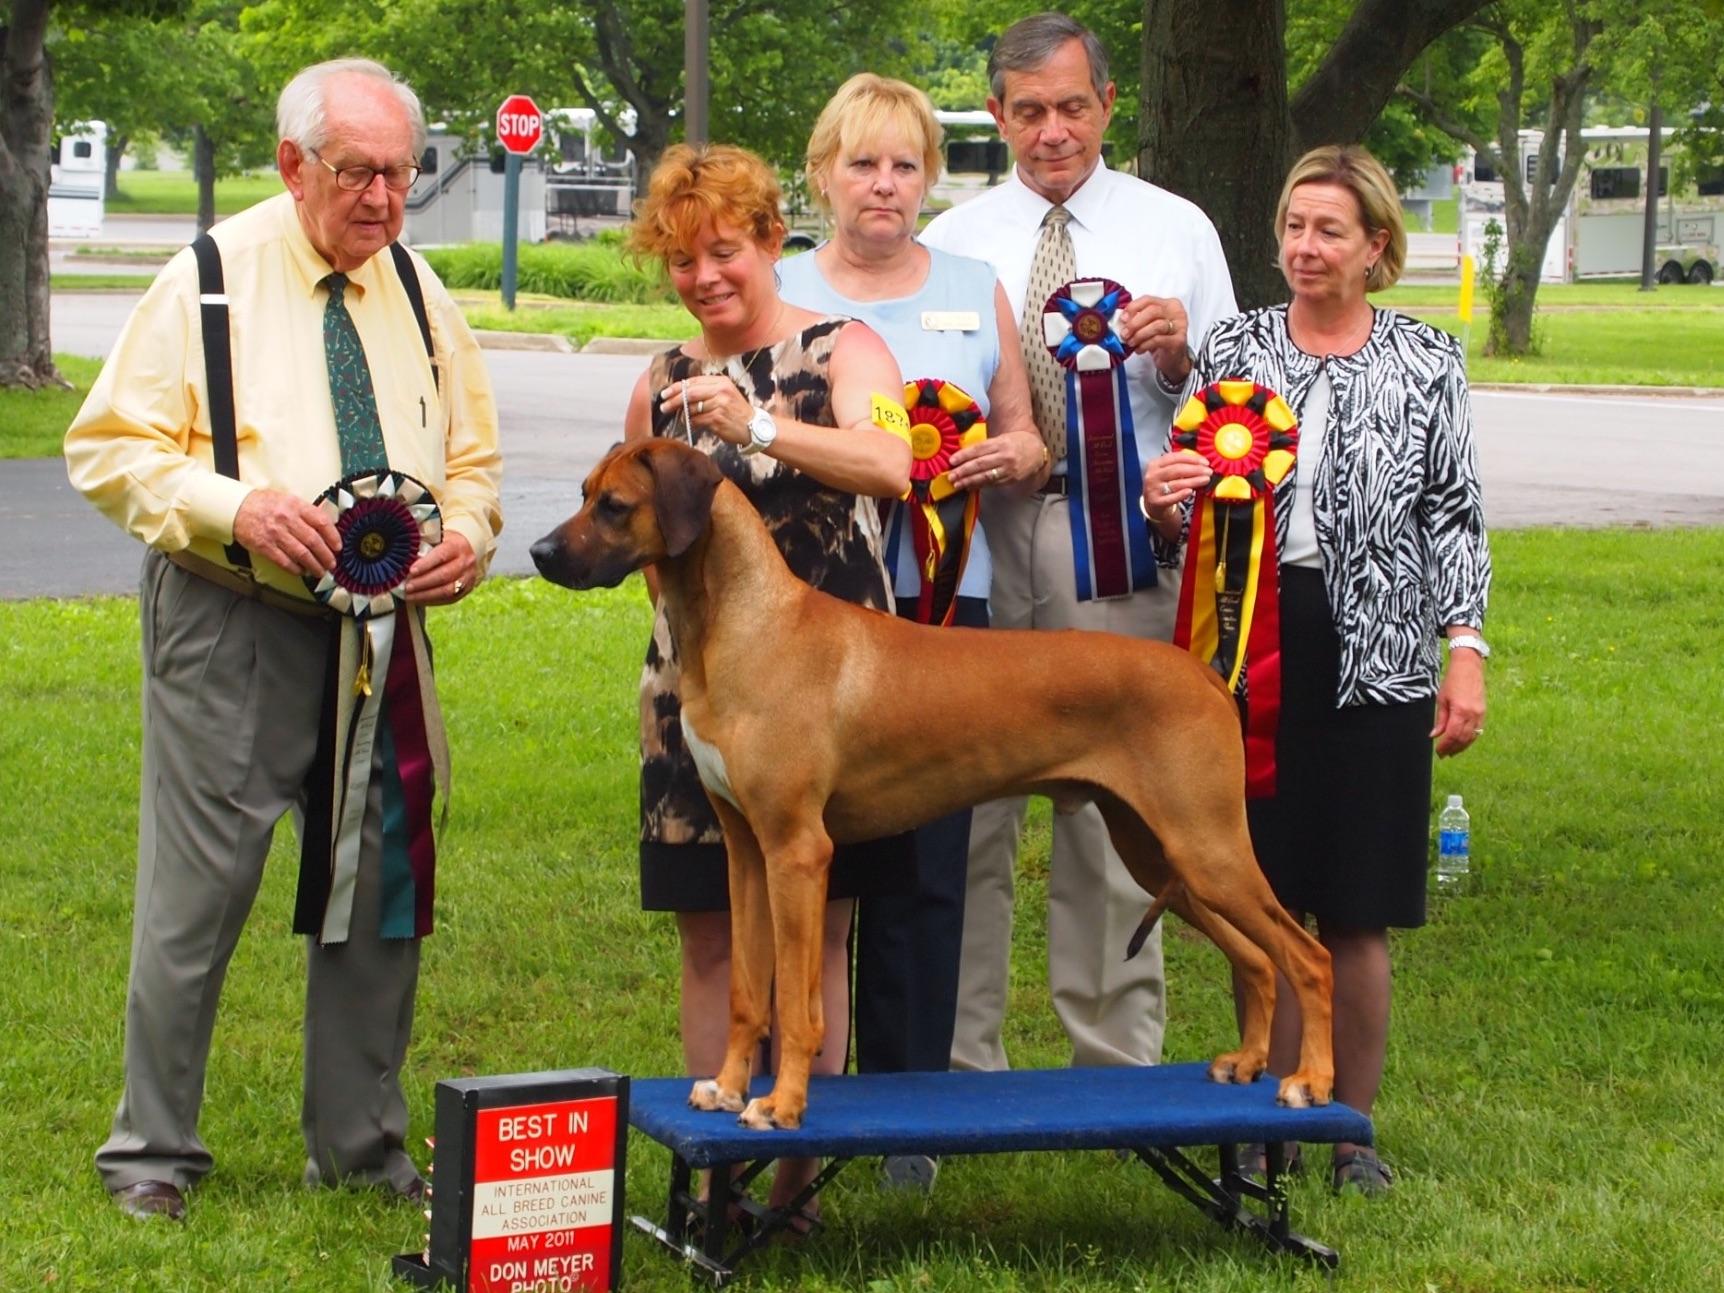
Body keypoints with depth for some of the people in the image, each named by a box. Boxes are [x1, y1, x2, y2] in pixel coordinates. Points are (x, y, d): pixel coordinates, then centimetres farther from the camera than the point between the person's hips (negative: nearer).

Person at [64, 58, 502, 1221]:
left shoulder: (418, 294, 8)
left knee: (379, 889, 11)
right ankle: (154, 1152, 11)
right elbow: (109, 449, -6)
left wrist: (468, 536, -6)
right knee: (199, 893, -2)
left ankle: (362, 1144, 25)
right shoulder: (211, 279, -6)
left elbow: (472, 460, 17)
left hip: (386, 632, 5)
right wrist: (236, 506, -21)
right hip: (232, 631, -5)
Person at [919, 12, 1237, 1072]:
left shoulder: (1175, 229, 11)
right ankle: (959, 1062, 8)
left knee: (1116, 804, -1)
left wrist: (1179, 352, -10)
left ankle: (1118, 1062, 6)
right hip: (975, 530, 1)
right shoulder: (951, 243, 14)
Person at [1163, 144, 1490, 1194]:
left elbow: (1456, 519, 2)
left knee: (1358, 915, 3)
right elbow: (1190, 510, 8)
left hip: (1375, 661, -1)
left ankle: (1355, 1127, 16)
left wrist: (1467, 652, -5)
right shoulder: (1234, 349, 7)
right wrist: (1167, 506, -15)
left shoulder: (1428, 362, 3)